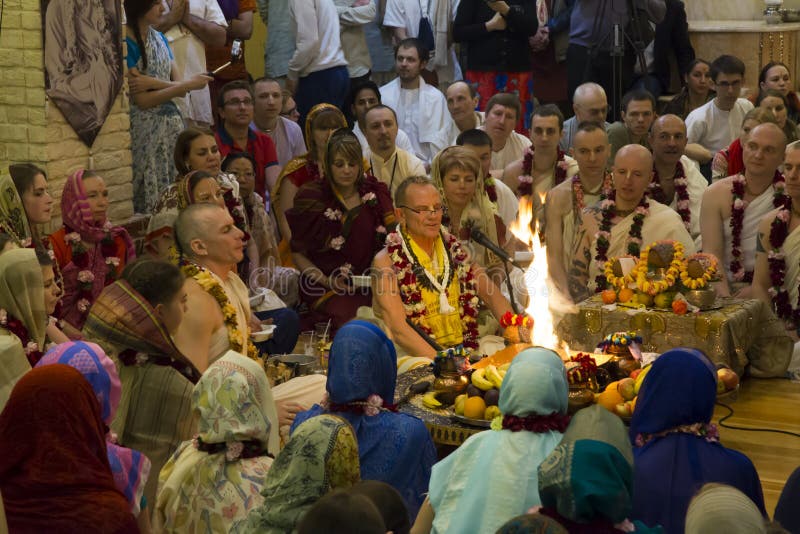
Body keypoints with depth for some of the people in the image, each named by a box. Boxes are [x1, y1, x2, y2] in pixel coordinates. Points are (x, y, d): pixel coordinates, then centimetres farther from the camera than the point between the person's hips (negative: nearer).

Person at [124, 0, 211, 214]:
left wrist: (153, 82, -14)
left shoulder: (159, 38, 9)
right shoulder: (125, 43, -12)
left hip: (171, 122, 6)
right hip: (144, 130, -6)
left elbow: (179, 89, 5)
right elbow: (142, 100, -15)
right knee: (149, 198, -3)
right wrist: (189, 84, -13)